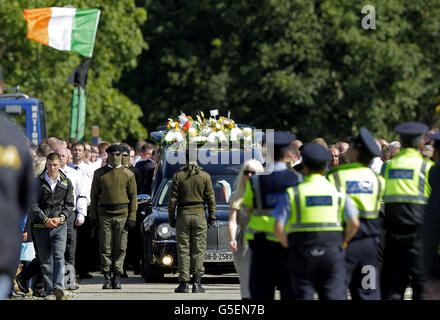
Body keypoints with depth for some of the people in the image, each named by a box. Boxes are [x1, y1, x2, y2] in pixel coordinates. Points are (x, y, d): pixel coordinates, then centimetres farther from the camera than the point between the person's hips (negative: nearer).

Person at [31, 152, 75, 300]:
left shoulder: (66, 183, 6)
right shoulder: (38, 181, 1)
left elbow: (70, 205, 8)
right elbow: (33, 204, -2)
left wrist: (60, 218, -9)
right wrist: (45, 219, -12)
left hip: (60, 226, 0)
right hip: (41, 226, 1)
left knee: (58, 256, -17)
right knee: (45, 260, 5)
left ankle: (58, 286, -28)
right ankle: (49, 290, 12)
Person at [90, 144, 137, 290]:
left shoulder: (128, 174, 5)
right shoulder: (99, 173, 6)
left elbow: (133, 196, 5)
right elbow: (94, 195, 8)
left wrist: (132, 217, -3)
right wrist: (93, 216, 1)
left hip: (122, 214, 0)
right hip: (104, 215, 0)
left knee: (120, 248, 0)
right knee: (105, 248, 0)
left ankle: (117, 277, 8)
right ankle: (107, 277, 5)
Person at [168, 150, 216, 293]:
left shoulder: (178, 176, -2)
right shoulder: (205, 176, 0)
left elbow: (172, 199, -1)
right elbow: (210, 198, 1)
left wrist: (171, 217, 5)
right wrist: (211, 217, 8)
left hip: (183, 215, 0)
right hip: (199, 214, 0)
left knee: (183, 250, 2)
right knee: (198, 249, 3)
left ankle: (184, 283, -1)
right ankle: (197, 283, -1)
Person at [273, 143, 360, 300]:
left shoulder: (293, 193, 0)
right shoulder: (337, 192, 5)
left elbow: (278, 227, -8)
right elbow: (354, 223, -2)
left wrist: (289, 247, 6)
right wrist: (342, 243, 12)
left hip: (302, 254, -1)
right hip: (332, 253, 1)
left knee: (302, 295, 4)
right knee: (334, 295, 0)